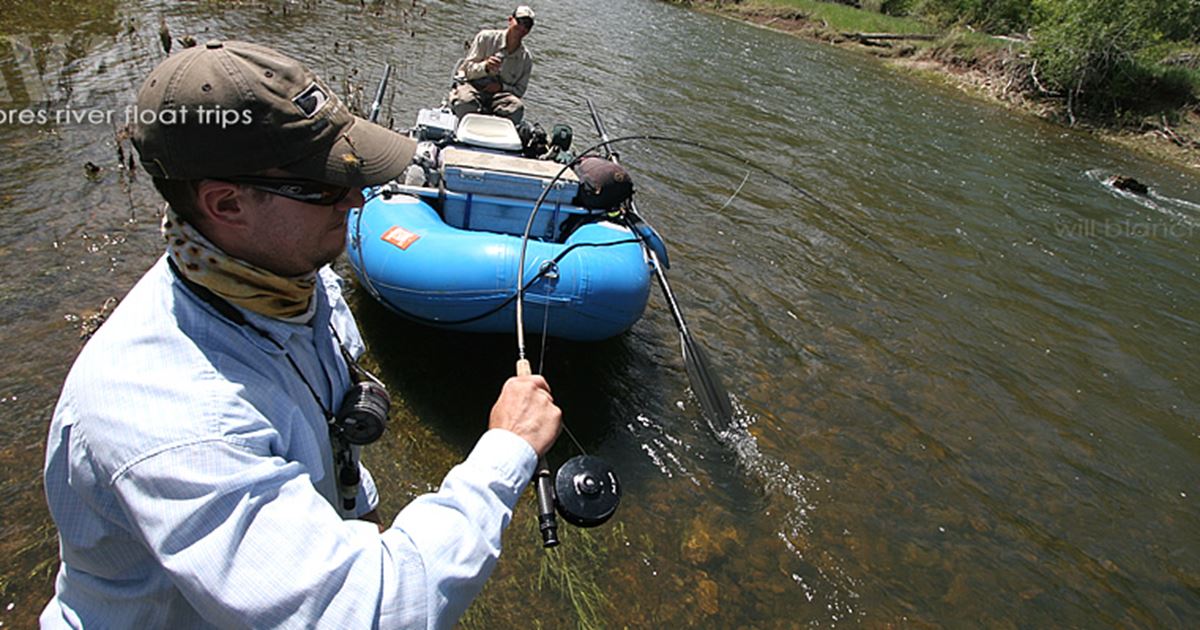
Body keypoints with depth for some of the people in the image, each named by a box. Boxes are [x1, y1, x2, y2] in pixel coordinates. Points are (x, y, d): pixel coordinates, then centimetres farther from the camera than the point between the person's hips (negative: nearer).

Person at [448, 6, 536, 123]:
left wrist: (501, 87, -11)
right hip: (472, 85, -2)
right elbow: (467, 69, -2)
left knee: (517, 106, -34)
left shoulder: (526, 59, 12)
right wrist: (485, 67, -25)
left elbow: (519, 91, 11)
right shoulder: (486, 37, 3)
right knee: (464, 101, -40)